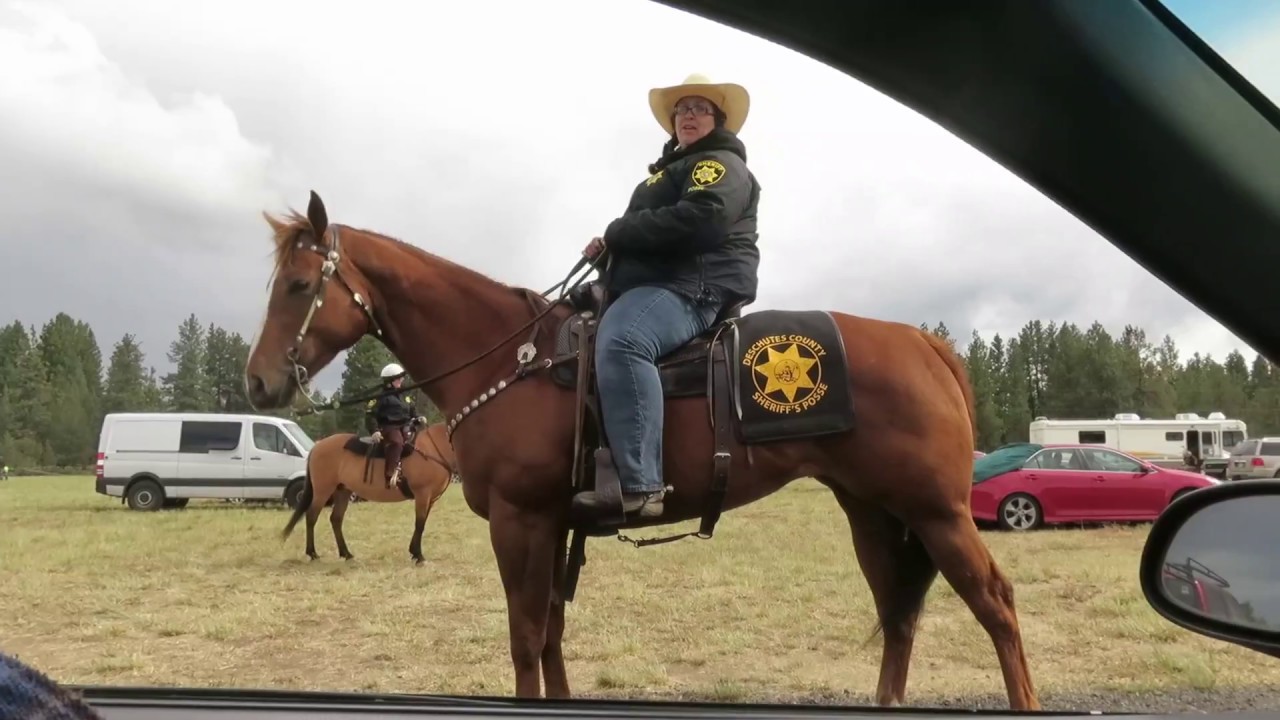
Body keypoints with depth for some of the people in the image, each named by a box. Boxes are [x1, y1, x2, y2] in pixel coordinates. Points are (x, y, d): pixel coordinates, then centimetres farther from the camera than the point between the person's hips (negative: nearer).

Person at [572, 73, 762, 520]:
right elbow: (646, 230, 28)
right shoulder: (671, 169, 31)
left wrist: (617, 233, -13)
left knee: (619, 341, -37)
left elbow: (699, 218, -21)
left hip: (696, 286, -11)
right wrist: (611, 247, 4)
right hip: (655, 283, 11)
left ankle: (638, 485, -45)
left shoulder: (722, 164, 0)